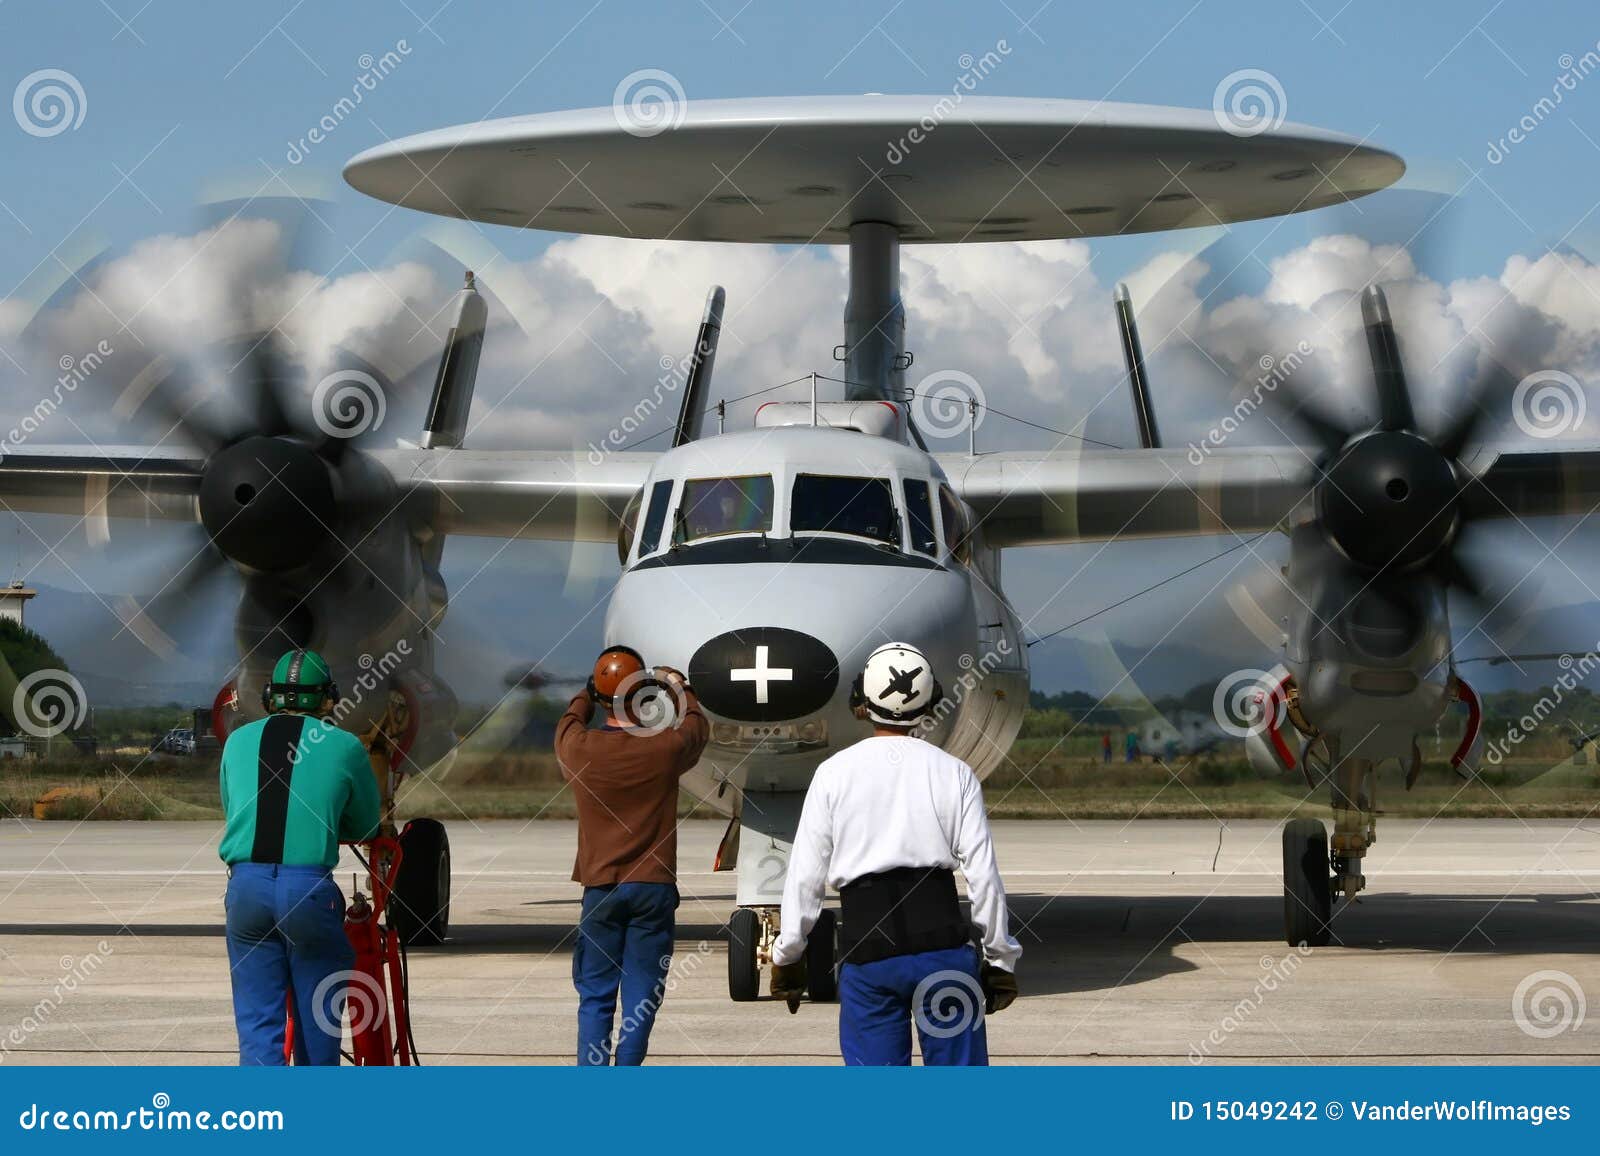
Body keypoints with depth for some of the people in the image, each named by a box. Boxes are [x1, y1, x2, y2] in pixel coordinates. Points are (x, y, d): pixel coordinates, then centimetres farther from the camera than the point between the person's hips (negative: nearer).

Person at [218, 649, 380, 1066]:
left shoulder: (238, 741, 11)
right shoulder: (345, 747, 3)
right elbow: (365, 826, 14)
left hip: (245, 886, 2)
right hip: (309, 888, -2)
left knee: (257, 1020, 4)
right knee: (318, 1018, 11)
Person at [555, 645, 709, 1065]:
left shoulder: (579, 748, -6)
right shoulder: (665, 747, -9)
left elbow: (568, 722, 20)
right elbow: (698, 726, 16)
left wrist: (589, 693, 37)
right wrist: (679, 687, 34)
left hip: (601, 888, 1)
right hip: (653, 888, -1)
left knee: (595, 996, 6)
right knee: (641, 996, 3)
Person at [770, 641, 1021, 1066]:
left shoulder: (834, 773, 3)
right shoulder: (954, 773, 4)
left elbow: (805, 874, 3)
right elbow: (983, 874, 1)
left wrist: (787, 953, 13)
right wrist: (1000, 957, 9)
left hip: (866, 946, 0)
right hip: (941, 936, 0)